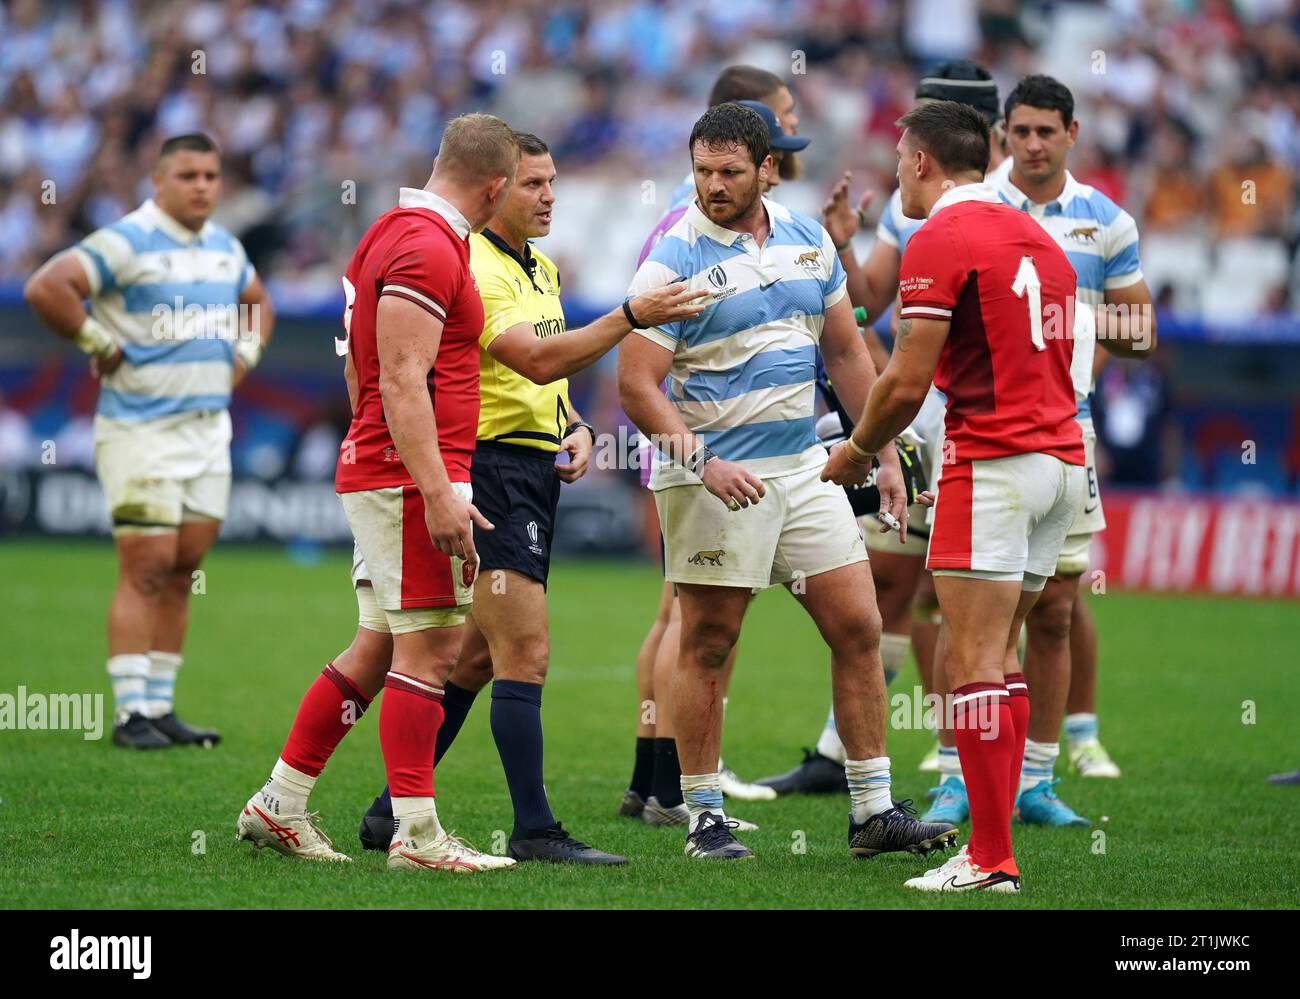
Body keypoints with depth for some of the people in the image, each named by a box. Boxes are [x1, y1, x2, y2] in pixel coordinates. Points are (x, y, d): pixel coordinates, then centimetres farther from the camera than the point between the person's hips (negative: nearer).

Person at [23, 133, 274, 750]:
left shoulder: (225, 248, 13)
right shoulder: (126, 242, -11)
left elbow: (257, 303, 34)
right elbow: (44, 288, -23)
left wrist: (243, 355, 16)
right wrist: (98, 343, -16)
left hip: (209, 430, 7)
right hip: (140, 432, -7)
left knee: (183, 572, 6)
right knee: (147, 571, -10)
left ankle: (161, 706, 12)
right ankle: (131, 714, -7)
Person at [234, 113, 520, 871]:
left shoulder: (397, 234, 17)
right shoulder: (429, 249, -15)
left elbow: (363, 369, 24)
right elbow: (401, 381, -21)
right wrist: (439, 494, -24)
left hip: (377, 468, 10)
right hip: (411, 474, -10)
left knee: (384, 650, 14)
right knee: (430, 646, -8)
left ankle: (281, 804, 18)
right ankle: (417, 835, -7)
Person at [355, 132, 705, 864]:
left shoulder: (543, 269, 17)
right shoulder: (475, 269, -15)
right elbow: (537, 361, -26)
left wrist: (577, 428, 7)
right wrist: (630, 316, -29)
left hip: (536, 472, 10)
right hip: (490, 467, -10)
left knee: (478, 657, 13)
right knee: (527, 652, -13)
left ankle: (393, 811, 20)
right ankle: (534, 830, -12)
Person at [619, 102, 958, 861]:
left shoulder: (808, 241, 8)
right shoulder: (676, 260, -10)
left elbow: (846, 352, 17)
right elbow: (636, 385, -14)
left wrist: (883, 453, 12)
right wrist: (702, 461, -25)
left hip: (804, 468, 6)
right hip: (714, 479, -6)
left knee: (859, 628, 3)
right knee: (708, 645, -1)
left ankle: (875, 811, 10)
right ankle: (704, 817, 8)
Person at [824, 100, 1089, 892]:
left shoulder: (942, 239, -9)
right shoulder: (1036, 237, 16)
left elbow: (907, 385, -12)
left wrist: (856, 452, 6)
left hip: (994, 462, -9)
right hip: (1063, 456, 9)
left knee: (973, 664, -7)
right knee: (1000, 658, 13)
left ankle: (991, 859, -9)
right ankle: (993, 839, 12)